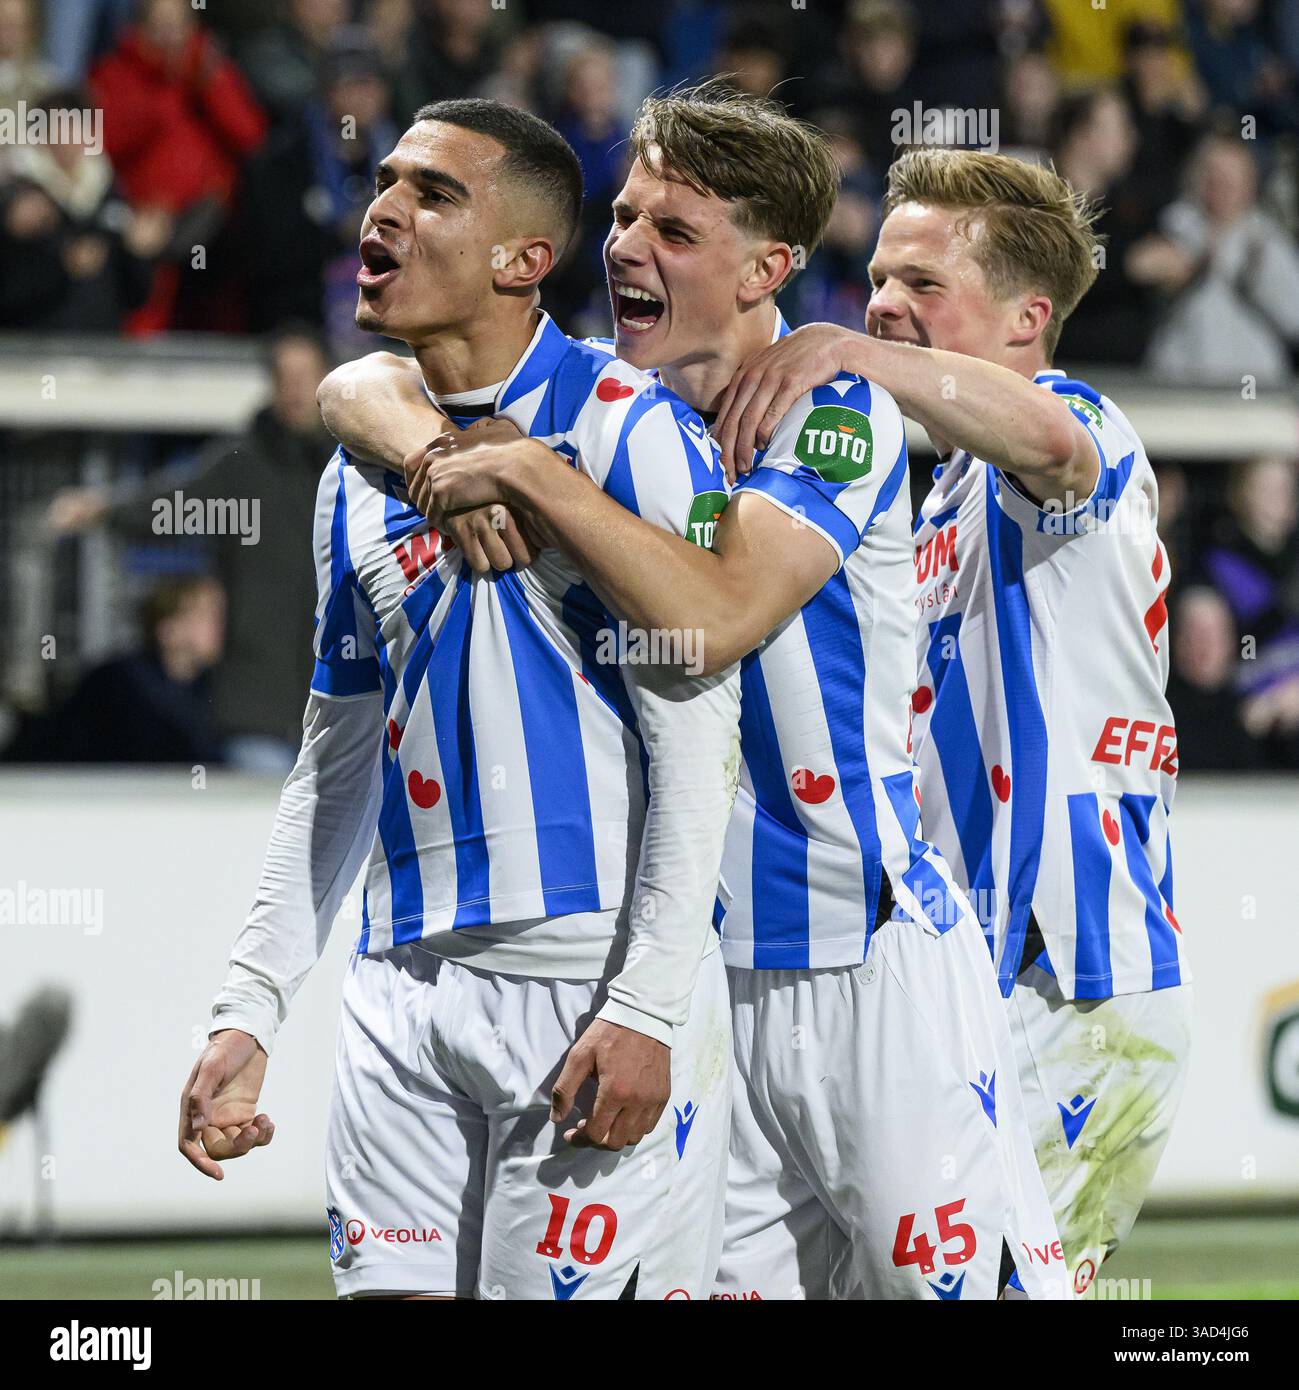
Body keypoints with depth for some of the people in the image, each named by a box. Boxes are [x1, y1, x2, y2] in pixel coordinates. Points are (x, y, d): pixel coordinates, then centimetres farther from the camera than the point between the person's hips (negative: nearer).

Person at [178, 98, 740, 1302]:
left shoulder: (623, 429, -5)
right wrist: (247, 1013, 13)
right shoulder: (361, 477, 14)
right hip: (406, 997, 6)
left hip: (595, 981, -6)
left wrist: (645, 1010, -16)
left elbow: (698, 744, -10)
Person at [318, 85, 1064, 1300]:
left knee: (956, 1277, -9)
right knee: (735, 1278, 4)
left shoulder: (836, 415, -9)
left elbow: (714, 621, -24)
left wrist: (528, 474, -21)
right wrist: (442, 460, -11)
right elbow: (356, 389, 11)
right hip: (697, 973, 6)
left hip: (872, 961, -6)